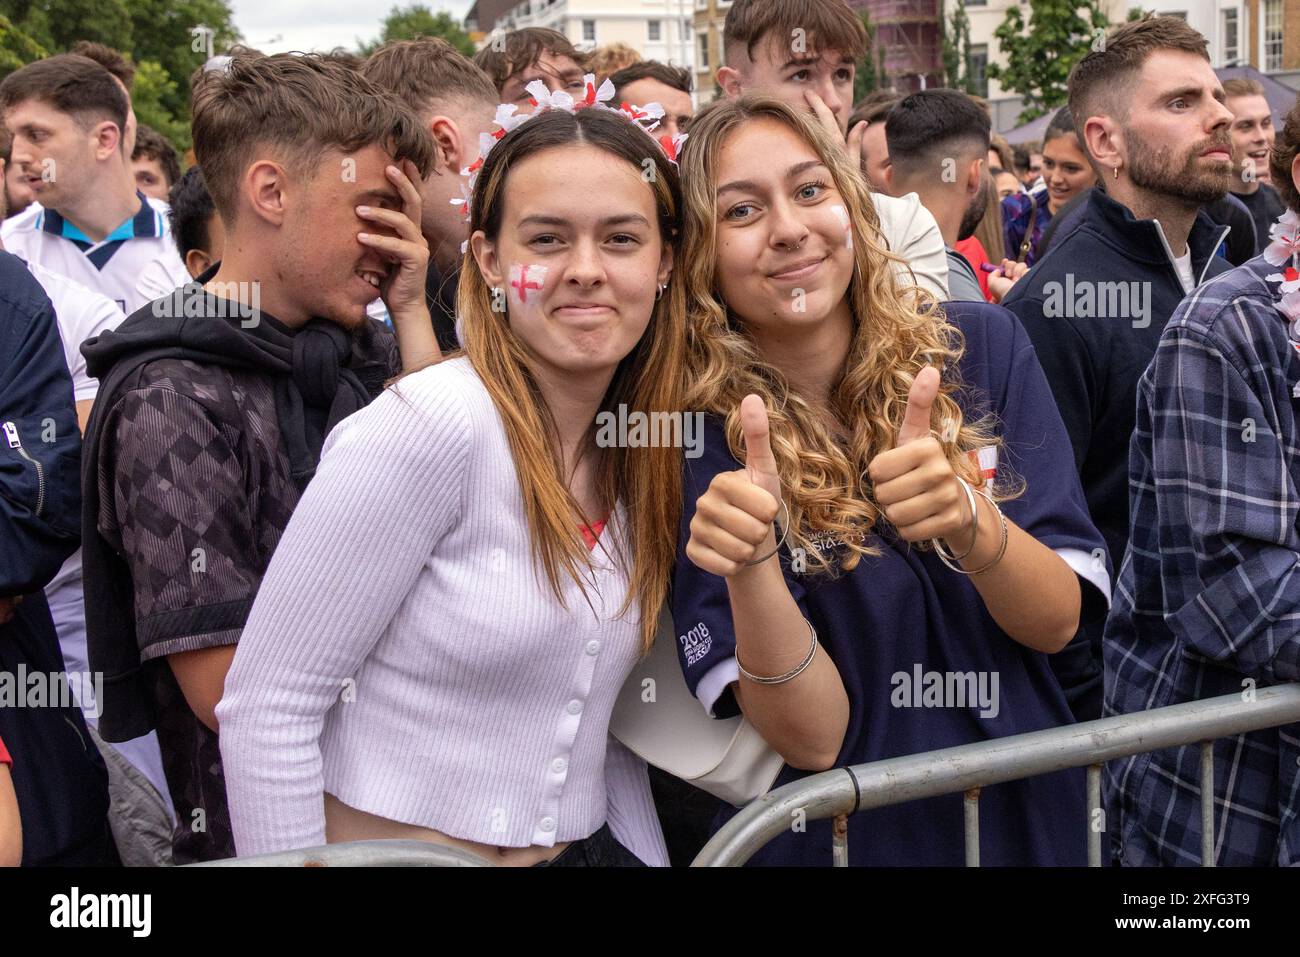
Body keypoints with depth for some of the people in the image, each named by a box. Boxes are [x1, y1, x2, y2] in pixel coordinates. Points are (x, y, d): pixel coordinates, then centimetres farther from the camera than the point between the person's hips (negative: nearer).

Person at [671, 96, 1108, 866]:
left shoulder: (981, 348, -10)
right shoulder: (698, 440, -15)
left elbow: (1058, 622, -11)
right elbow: (812, 738, -19)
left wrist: (971, 520, -30)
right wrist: (745, 565, -36)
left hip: (1026, 821, 3)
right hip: (842, 836, -2)